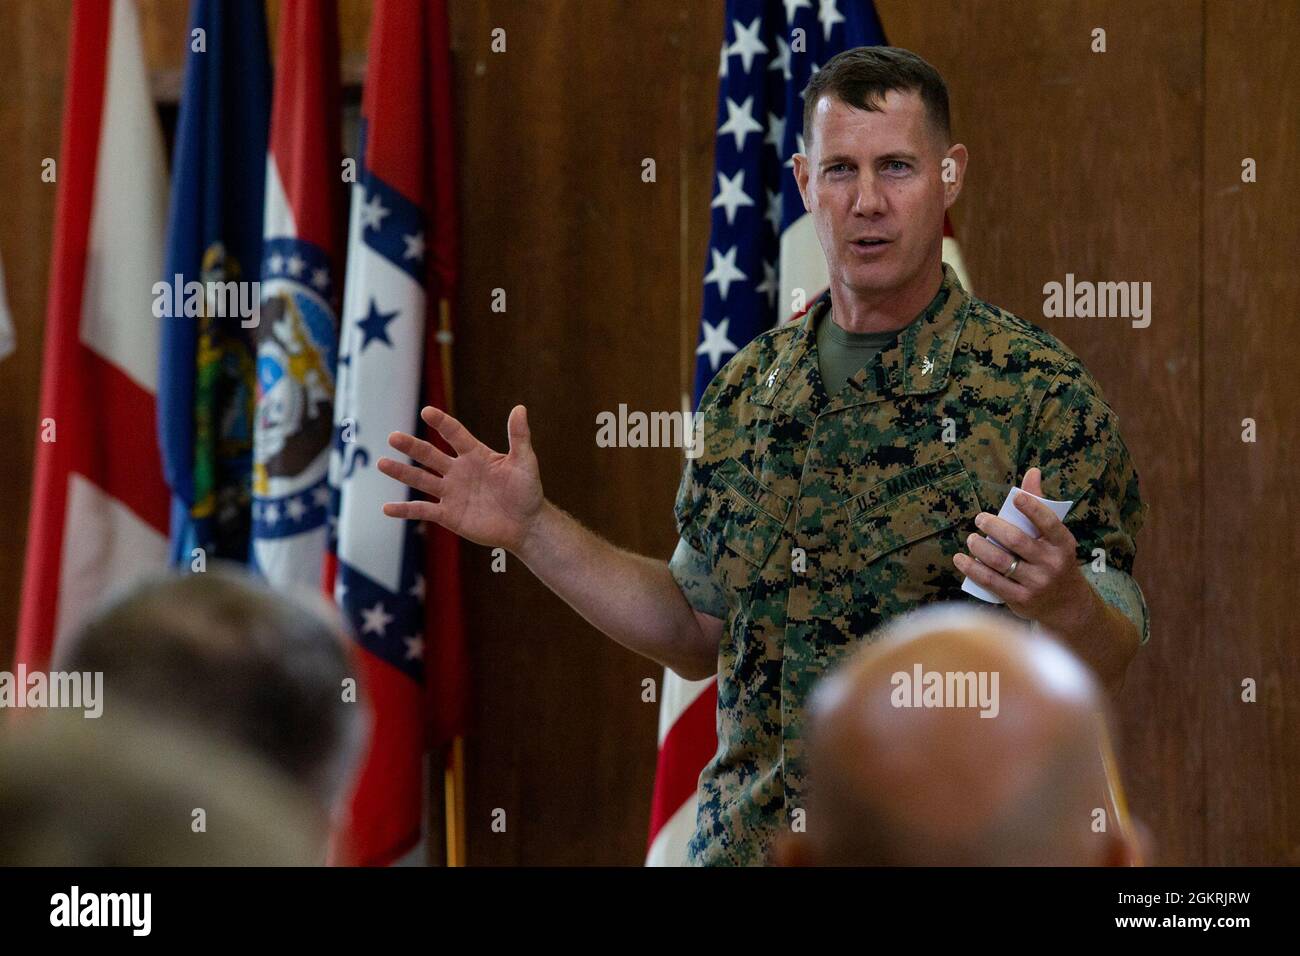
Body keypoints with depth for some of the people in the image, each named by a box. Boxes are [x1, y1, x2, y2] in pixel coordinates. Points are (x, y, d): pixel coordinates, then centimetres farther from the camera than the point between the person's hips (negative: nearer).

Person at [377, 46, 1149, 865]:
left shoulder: (1041, 391, -10)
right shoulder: (747, 389, 6)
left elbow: (1106, 666, -11)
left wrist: (1062, 604, -31)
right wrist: (533, 530, 7)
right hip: (746, 840, 4)